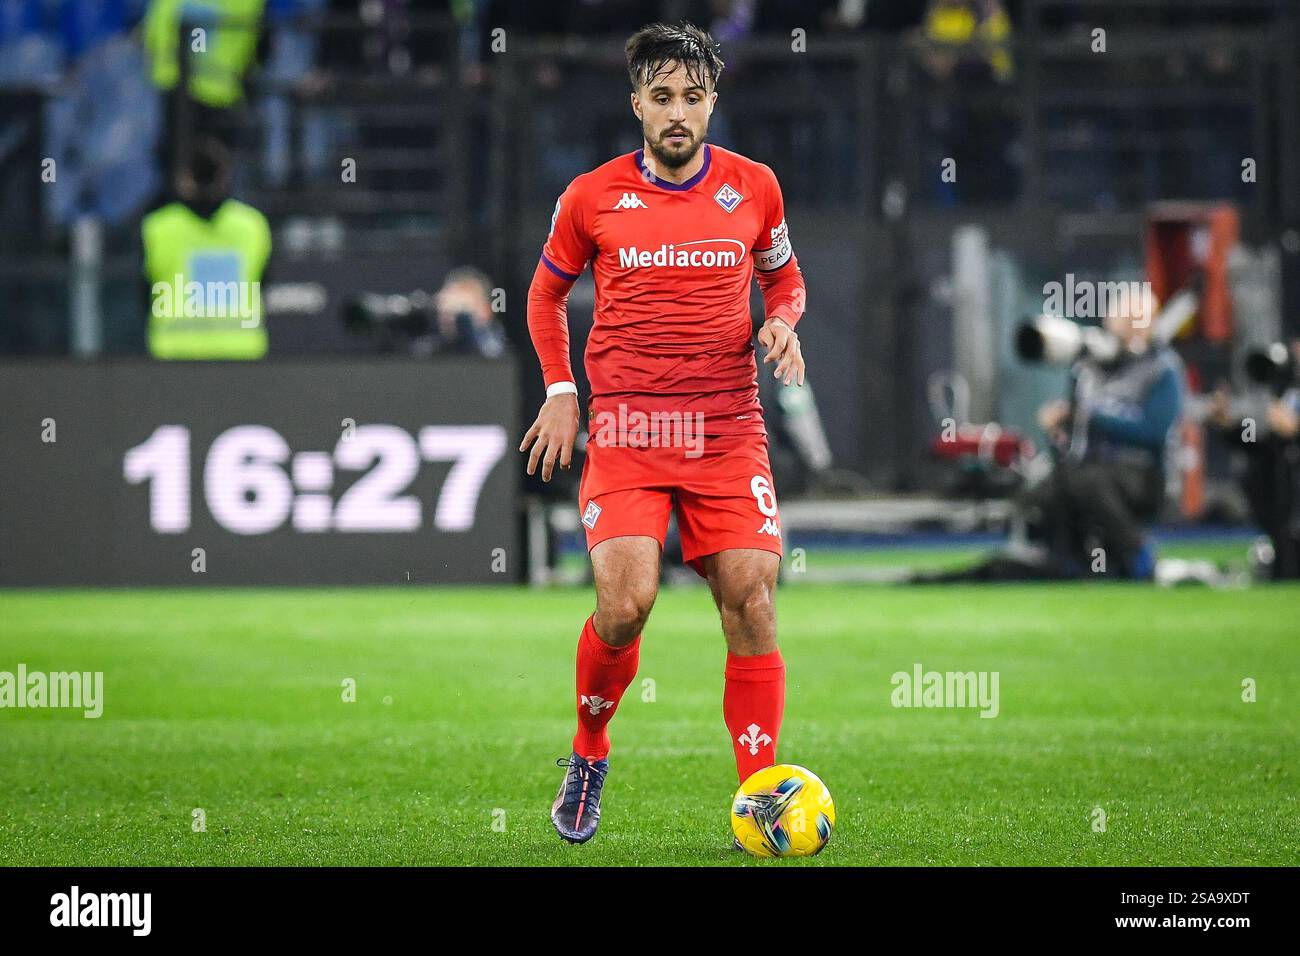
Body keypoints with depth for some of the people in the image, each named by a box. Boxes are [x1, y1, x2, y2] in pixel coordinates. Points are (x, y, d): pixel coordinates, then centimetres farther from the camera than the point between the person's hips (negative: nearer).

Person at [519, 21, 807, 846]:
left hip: (729, 430, 2)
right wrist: (560, 389, 8)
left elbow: (783, 276, 22)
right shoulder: (592, 197, 3)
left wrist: (782, 323, 0)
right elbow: (547, 292, 18)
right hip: (625, 430, -1)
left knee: (751, 602, -8)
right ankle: (589, 755, 11)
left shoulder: (754, 187, 6)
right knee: (626, 604, -16)